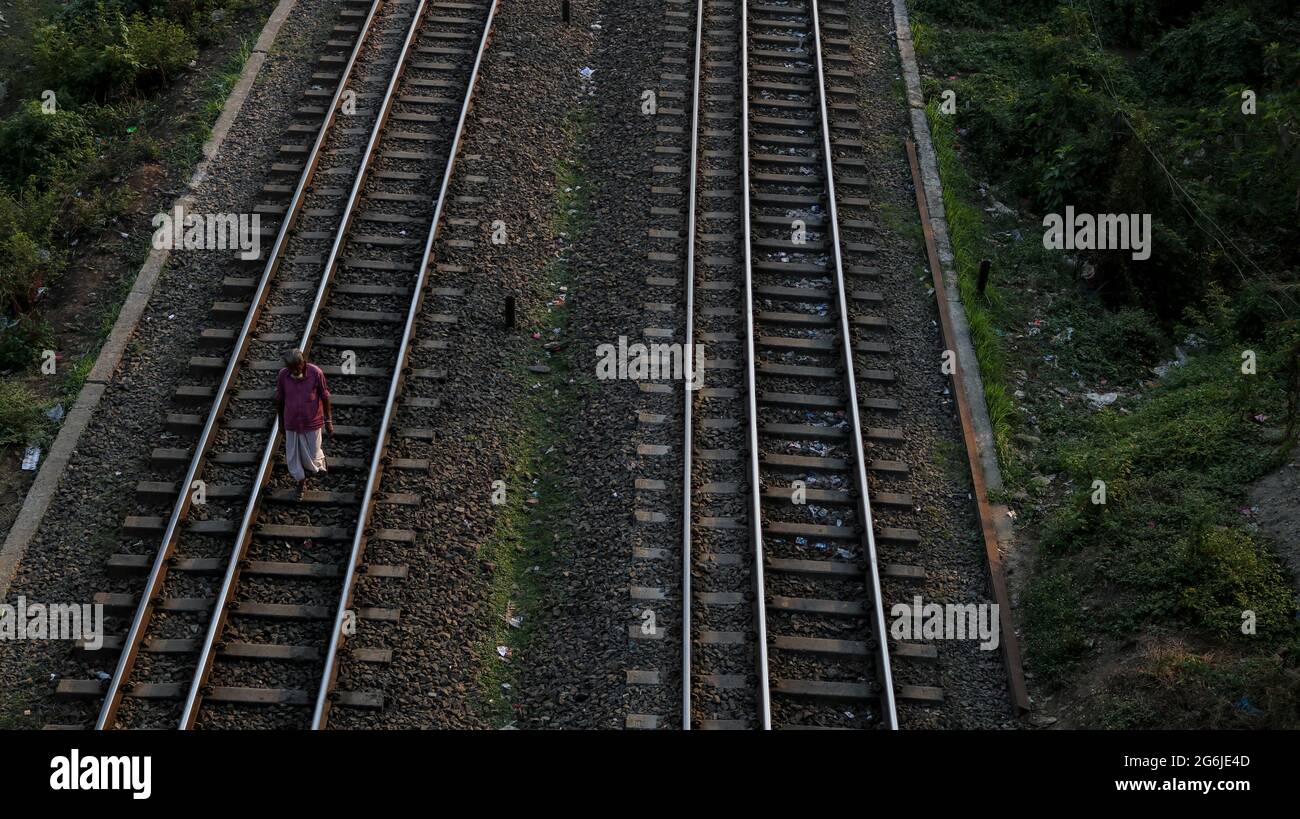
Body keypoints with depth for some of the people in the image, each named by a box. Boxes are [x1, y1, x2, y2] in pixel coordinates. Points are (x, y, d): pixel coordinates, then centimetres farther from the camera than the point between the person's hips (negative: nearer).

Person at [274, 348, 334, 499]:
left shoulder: (316, 373, -21)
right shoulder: (282, 375, -15)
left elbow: (325, 398, -9)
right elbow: (279, 400, 0)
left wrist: (329, 421, -4)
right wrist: (281, 422, 9)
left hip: (312, 423, -2)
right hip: (292, 423, 2)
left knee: (312, 457, 9)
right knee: (293, 457, 12)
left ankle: (319, 459, 45)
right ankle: (301, 482, 36)